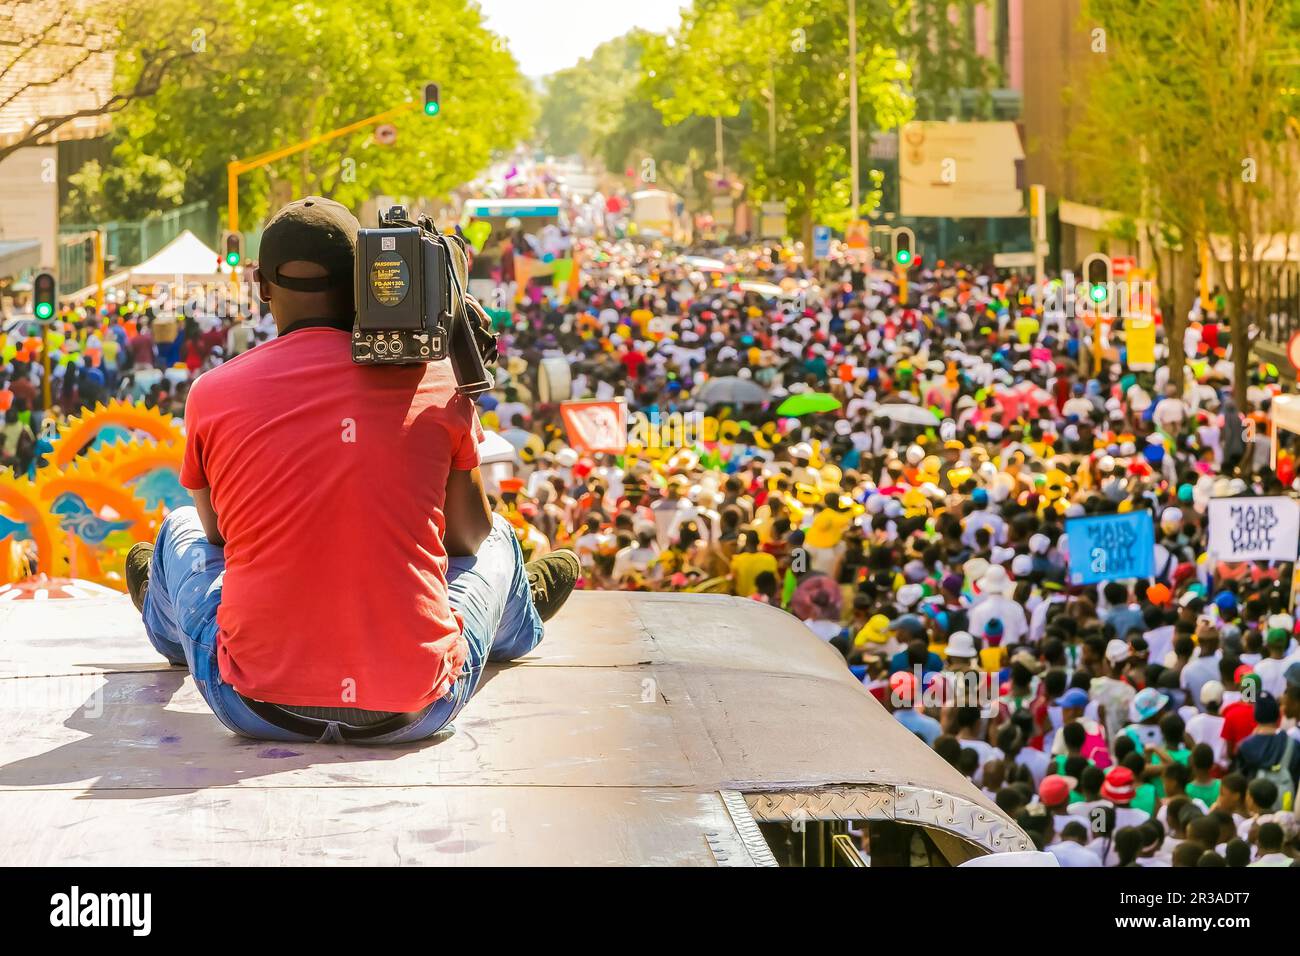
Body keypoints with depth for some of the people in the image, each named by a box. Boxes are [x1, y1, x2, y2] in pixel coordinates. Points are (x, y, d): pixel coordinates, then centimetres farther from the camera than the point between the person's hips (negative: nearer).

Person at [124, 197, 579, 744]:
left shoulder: (211, 394, -4)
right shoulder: (435, 381, -4)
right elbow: (470, 533, 9)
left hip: (257, 710, 0)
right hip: (417, 710, 0)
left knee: (181, 529, 32)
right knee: (495, 537, 32)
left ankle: (165, 622, 69)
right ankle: (518, 621, 70)